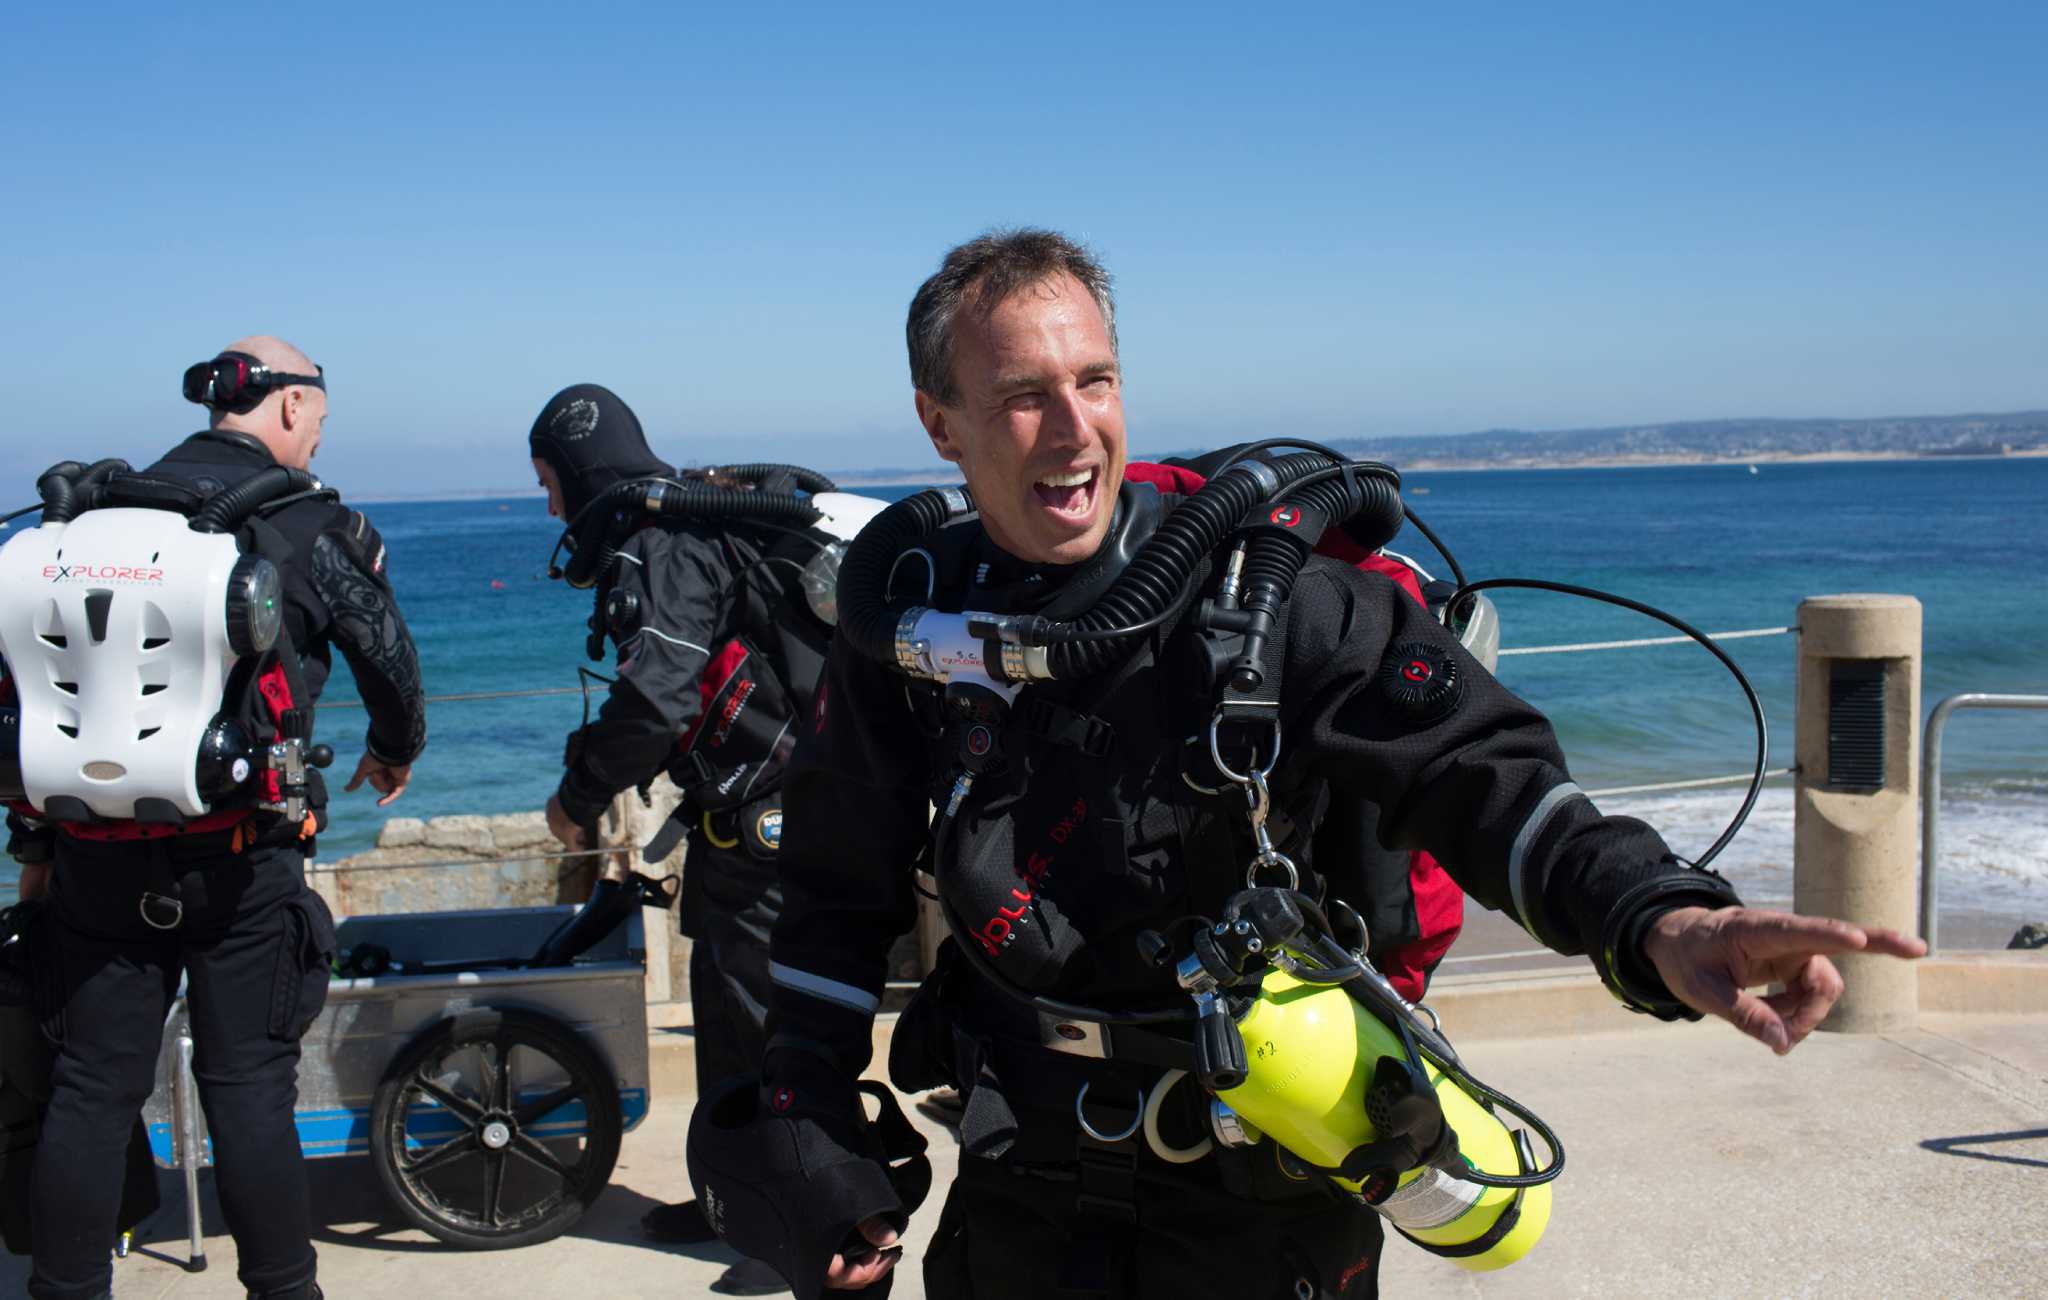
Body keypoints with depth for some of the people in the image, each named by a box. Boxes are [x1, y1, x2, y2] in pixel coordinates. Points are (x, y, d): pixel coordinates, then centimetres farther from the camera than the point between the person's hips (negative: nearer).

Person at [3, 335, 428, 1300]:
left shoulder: (95, 514, 11)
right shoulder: (312, 524, -2)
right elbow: (390, 660, 7)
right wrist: (395, 753, 29)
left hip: (96, 853, 4)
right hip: (241, 857, -3)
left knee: (90, 1088, 11)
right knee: (249, 1085, 4)